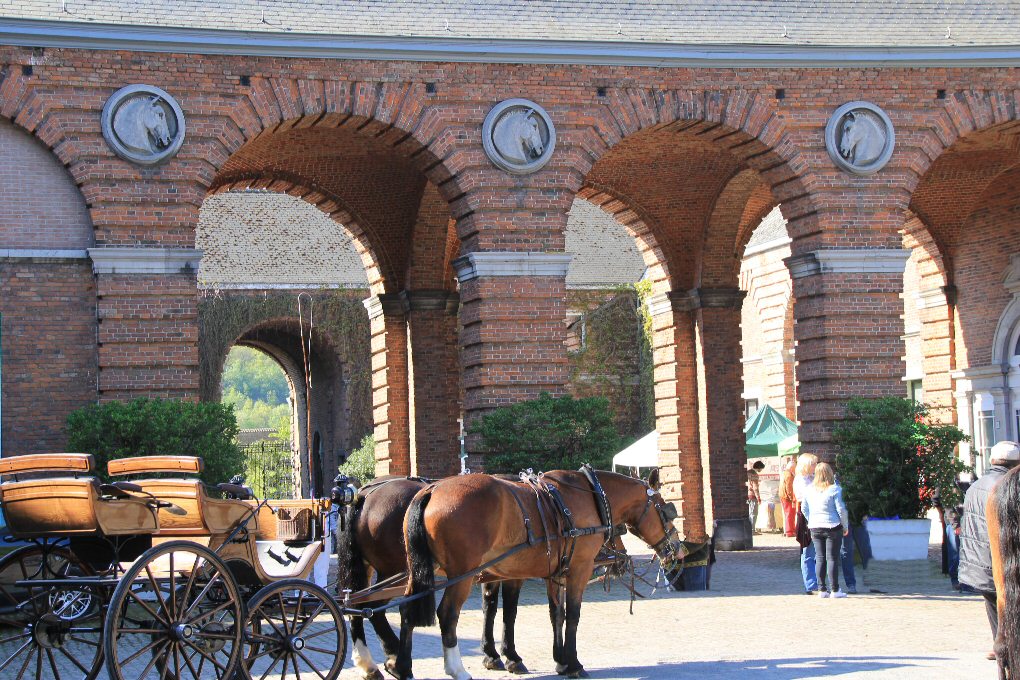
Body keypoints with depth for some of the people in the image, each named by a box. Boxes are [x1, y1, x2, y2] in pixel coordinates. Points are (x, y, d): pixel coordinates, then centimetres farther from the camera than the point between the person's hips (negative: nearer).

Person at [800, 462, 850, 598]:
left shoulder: (809, 490, 3)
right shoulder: (834, 489, -11)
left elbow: (804, 508, 10)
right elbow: (841, 509, -9)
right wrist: (845, 526, 2)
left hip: (815, 528, 4)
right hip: (832, 527, -4)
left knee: (819, 558, 9)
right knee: (832, 558, 1)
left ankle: (822, 589, 9)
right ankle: (834, 590, 2)